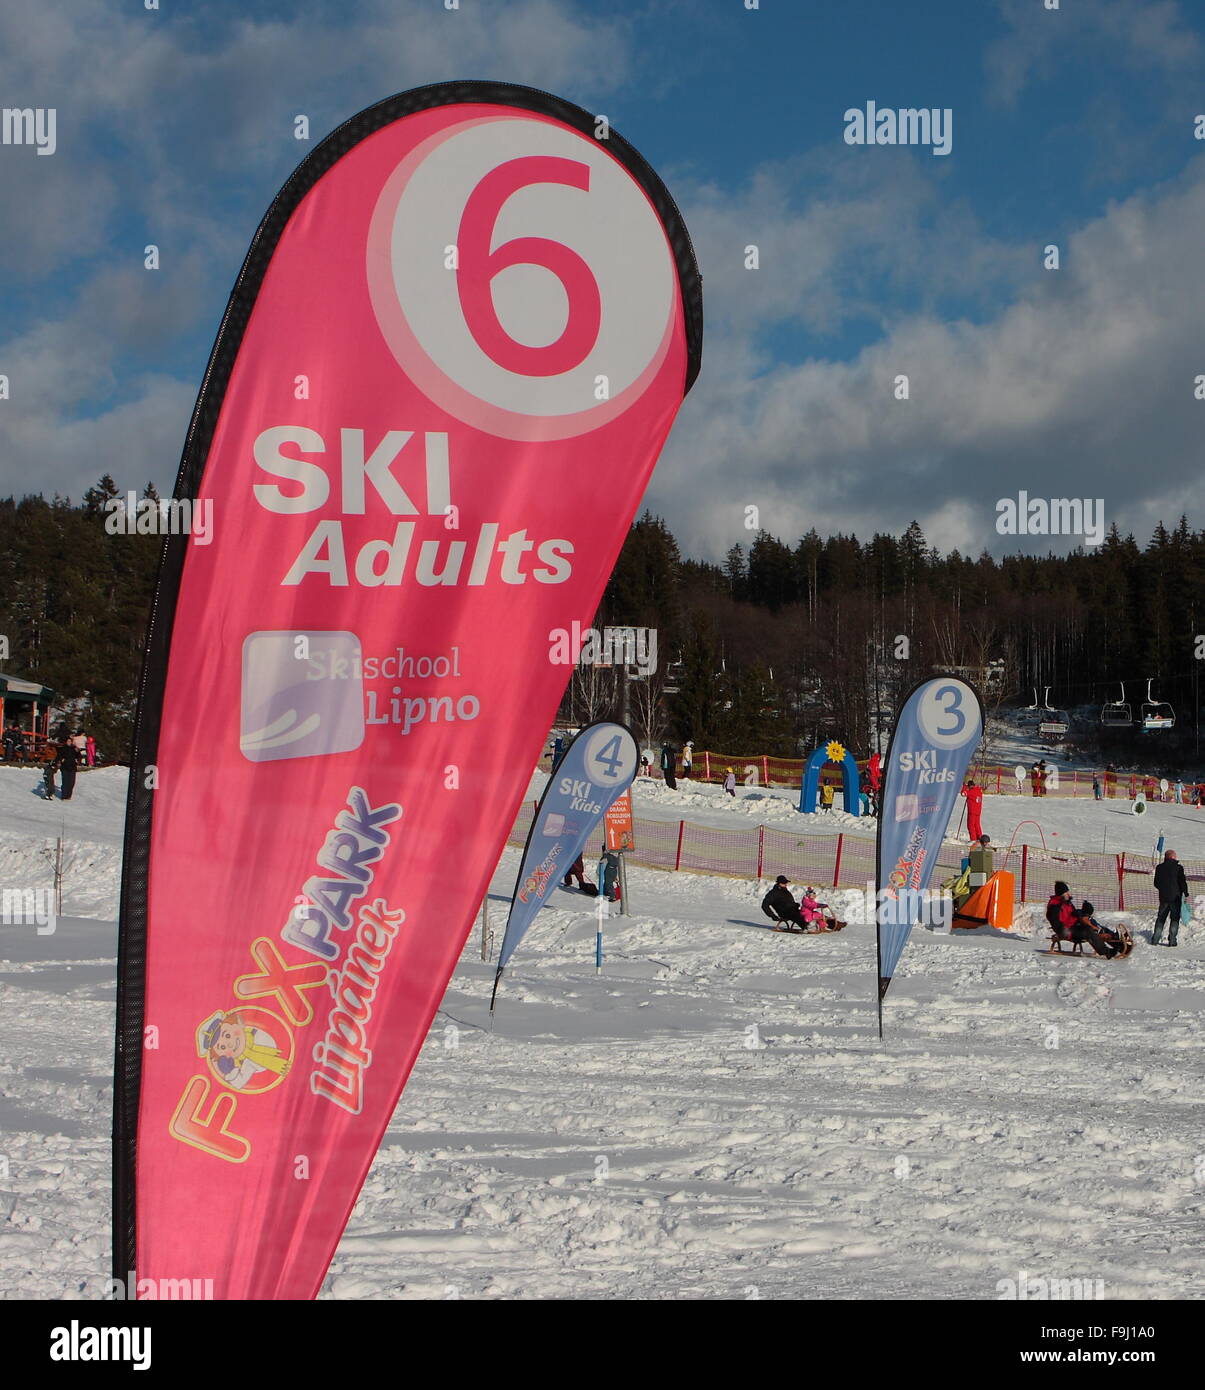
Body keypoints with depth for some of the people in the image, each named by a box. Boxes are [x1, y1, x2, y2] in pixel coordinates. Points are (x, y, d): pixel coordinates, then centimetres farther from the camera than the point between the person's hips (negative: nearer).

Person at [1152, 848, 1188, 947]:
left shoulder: (1159, 868, 4)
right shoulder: (1178, 867, -10)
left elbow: (1156, 883, 10)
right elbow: (1183, 882, -11)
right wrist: (1186, 893, -1)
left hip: (1163, 897, 4)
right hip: (1175, 897, -4)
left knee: (1161, 918, 13)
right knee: (1175, 918, 4)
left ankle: (1155, 939, 10)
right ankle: (1172, 940, -1)